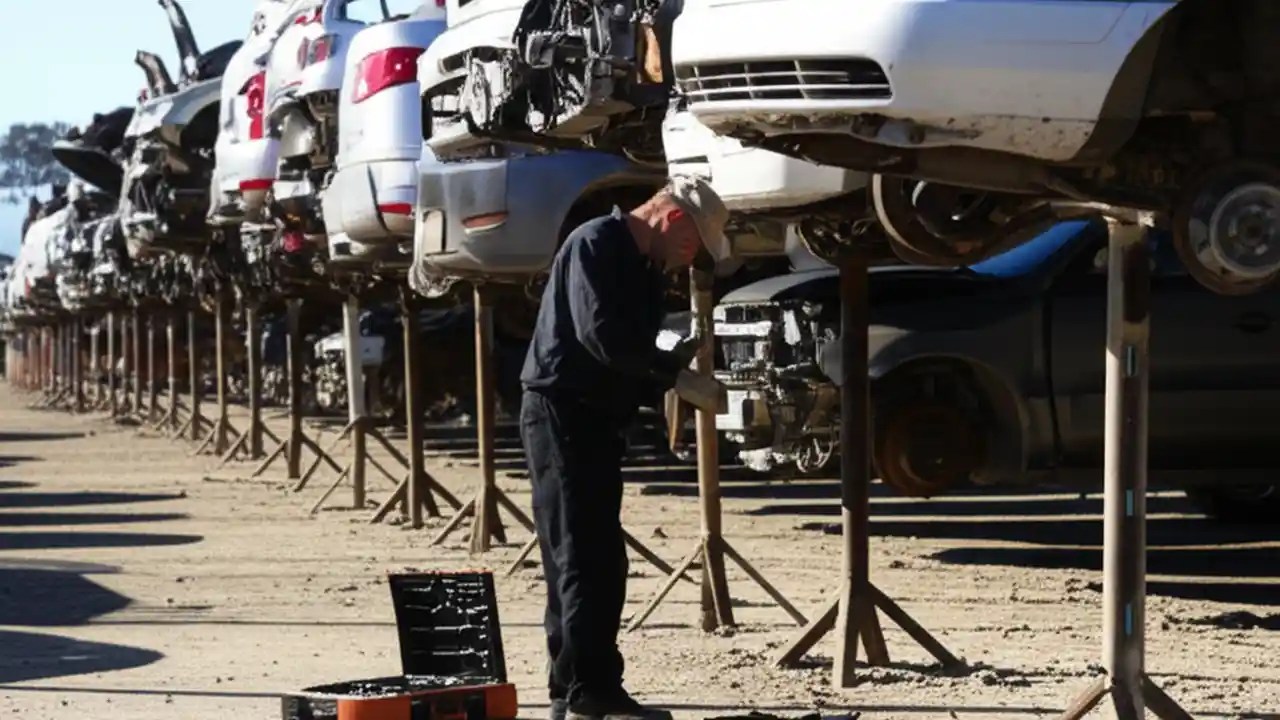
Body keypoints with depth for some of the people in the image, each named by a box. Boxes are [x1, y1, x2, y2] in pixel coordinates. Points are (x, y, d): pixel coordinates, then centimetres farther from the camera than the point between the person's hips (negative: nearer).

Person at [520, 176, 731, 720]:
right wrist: (673, 371, -15)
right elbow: (598, 334, -23)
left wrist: (670, 367, -5)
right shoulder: (595, 245, -12)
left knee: (601, 562, 10)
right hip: (559, 410, -10)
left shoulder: (645, 267, 18)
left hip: (596, 419, 10)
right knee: (580, 559, -12)